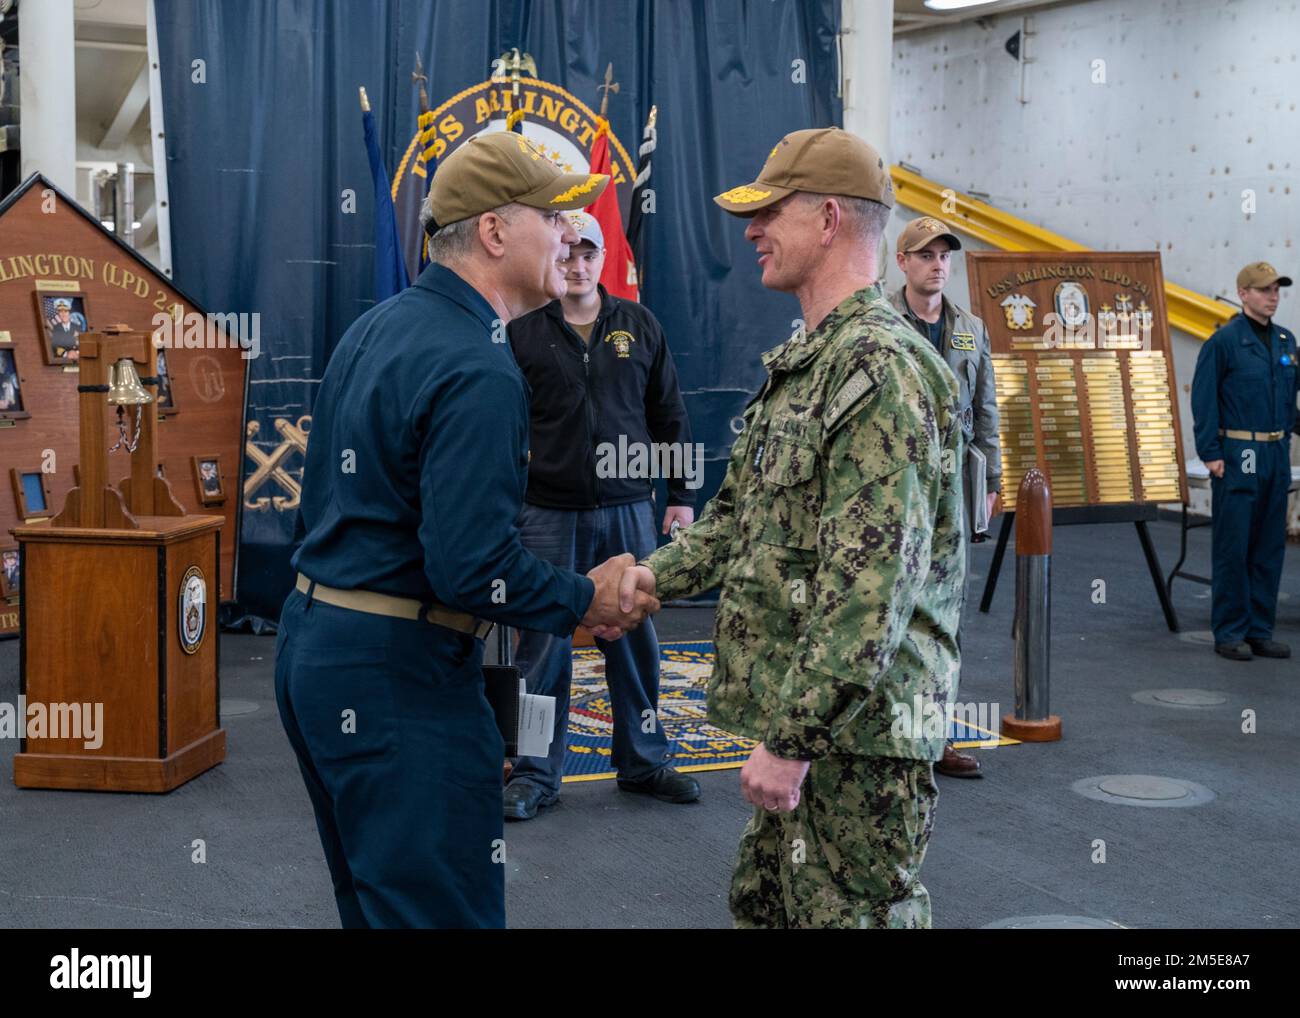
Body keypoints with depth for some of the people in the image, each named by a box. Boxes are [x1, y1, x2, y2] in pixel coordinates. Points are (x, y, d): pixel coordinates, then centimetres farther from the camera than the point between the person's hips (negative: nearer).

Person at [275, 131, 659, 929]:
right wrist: (586, 602, -9)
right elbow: (473, 565, -25)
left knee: (376, 904, 21)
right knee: (444, 911, 0)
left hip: (309, 647, 10)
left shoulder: (375, 328, 10)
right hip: (397, 679, -10)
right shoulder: (477, 372, -20)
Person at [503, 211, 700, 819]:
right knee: (544, 647, 3)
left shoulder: (639, 326, 7)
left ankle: (643, 762, 23)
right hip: (548, 513, -2)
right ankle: (536, 775, 14)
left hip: (627, 510, 2)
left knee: (636, 640, 9)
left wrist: (681, 495, 7)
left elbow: (669, 417, 11)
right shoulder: (523, 331, 1)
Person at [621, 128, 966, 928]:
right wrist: (657, 574, 10)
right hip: (803, 719, 10)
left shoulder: (879, 368, -20)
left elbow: (870, 583, -26)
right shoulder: (809, 362, 14)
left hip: (854, 731, -10)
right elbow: (745, 512, 23)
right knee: (763, 904, 21)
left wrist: (792, 736, -24)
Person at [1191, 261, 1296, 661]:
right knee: (1232, 547, -2)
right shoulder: (1224, 340, -8)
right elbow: (1203, 398, -10)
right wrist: (1211, 454, -13)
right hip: (1237, 457, -6)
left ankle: (1260, 631, 17)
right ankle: (1230, 633, 6)